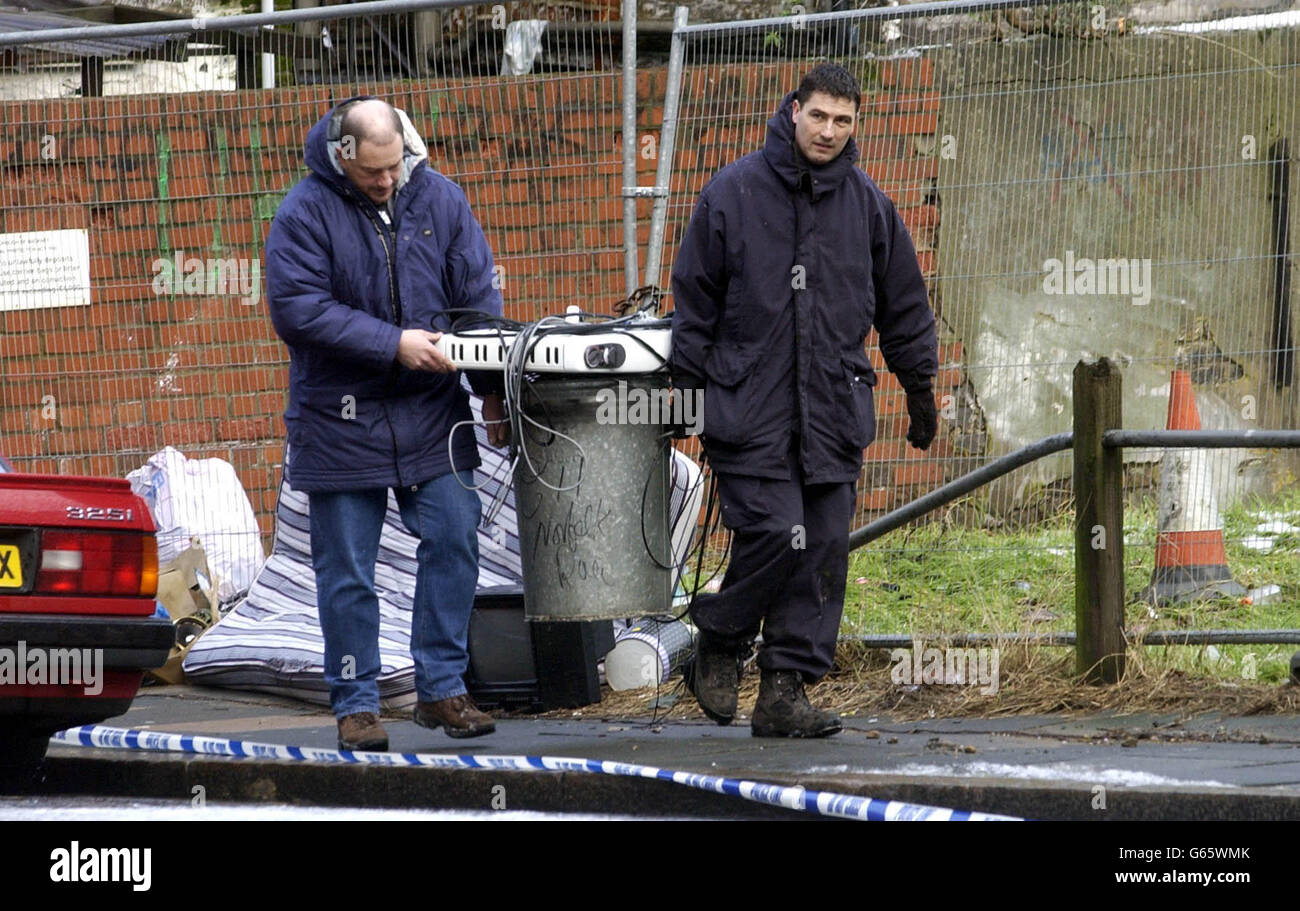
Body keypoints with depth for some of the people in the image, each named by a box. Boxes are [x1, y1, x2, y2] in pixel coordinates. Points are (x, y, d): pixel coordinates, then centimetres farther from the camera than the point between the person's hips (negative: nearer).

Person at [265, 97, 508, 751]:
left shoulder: (439, 199, 4)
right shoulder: (305, 213, -9)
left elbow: (479, 297, 9)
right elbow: (298, 310, -16)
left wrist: (492, 389, 5)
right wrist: (393, 344, -19)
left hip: (432, 414, 3)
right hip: (341, 420, -3)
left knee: (454, 540, -2)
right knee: (347, 569, 1)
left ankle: (441, 686, 8)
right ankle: (356, 702, 10)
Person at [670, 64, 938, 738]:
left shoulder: (868, 206, 9)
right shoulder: (733, 193, 0)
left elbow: (904, 306, 18)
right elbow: (694, 299, 3)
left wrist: (920, 389, 18)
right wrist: (686, 388, 0)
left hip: (834, 412, 4)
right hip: (749, 410, -4)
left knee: (824, 548, -1)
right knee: (774, 534, -14)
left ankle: (787, 689, 4)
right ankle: (720, 644, 11)